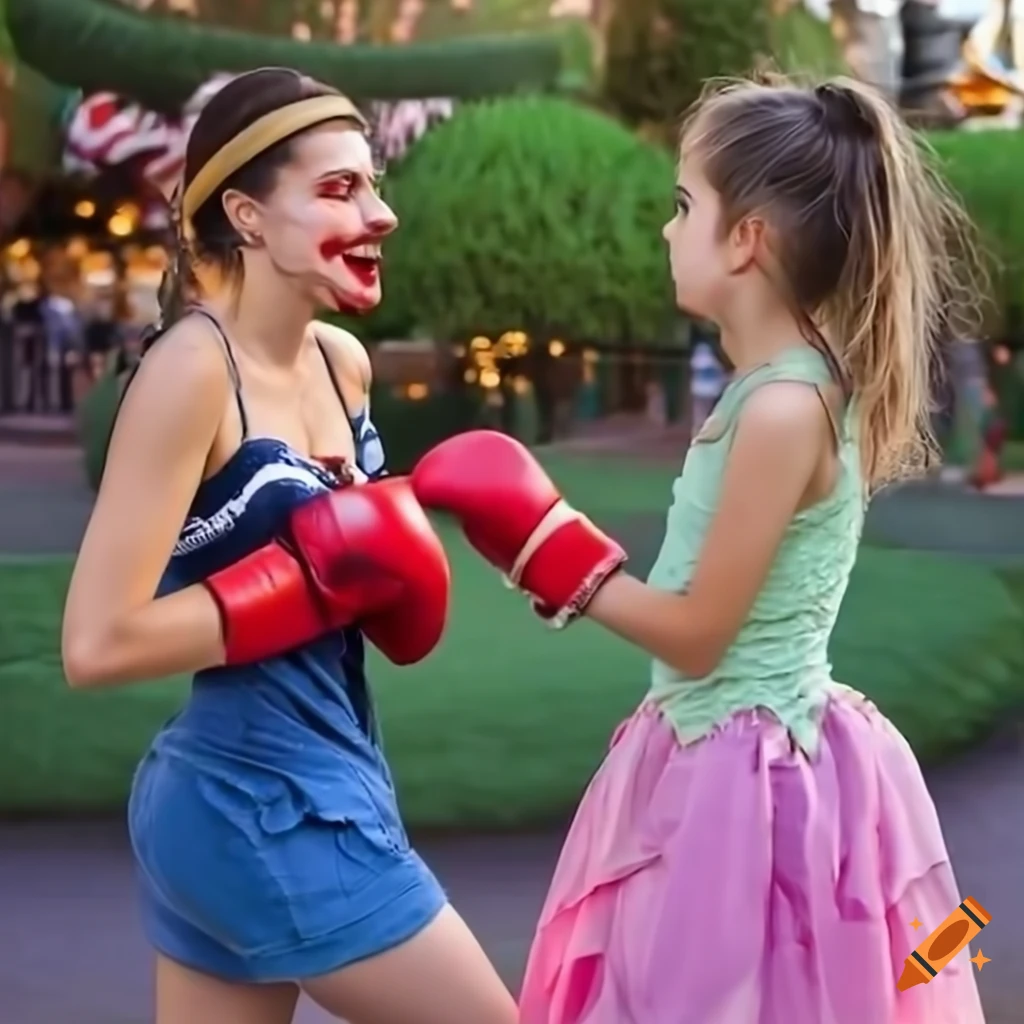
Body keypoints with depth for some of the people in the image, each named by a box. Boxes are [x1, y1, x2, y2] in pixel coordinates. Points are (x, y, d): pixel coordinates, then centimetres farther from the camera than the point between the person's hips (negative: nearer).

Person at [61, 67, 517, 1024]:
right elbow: (99, 642, -22)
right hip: (267, 809, -8)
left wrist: (383, 569, 0)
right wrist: (309, 583, -18)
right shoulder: (190, 371, -19)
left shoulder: (342, 362, 6)